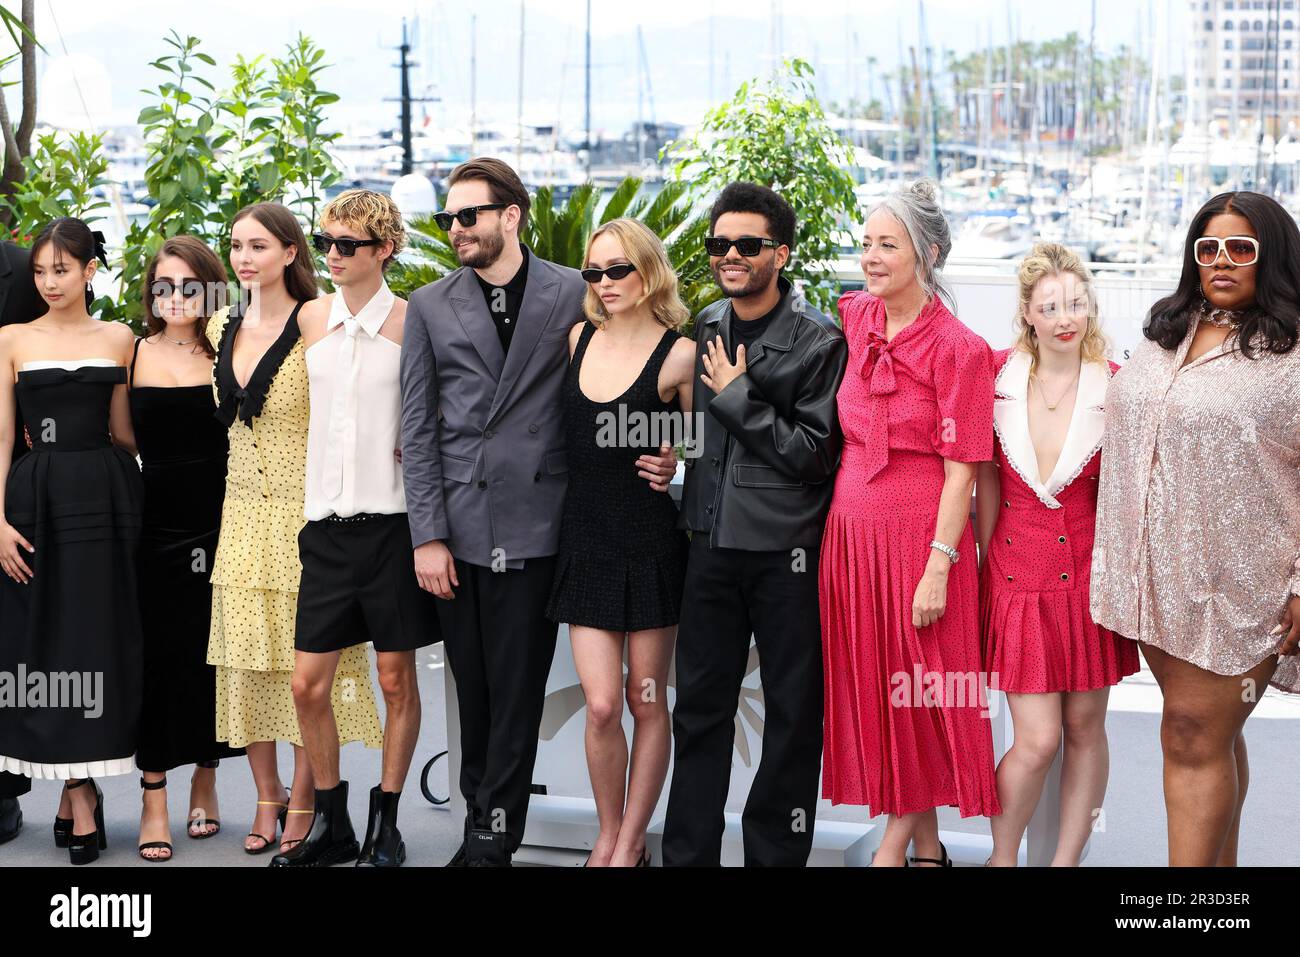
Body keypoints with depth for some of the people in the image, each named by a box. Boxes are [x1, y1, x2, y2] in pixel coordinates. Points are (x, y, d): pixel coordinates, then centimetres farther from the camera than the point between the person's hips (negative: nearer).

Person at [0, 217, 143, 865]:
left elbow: (124, 432, 12)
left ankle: (77, 788, 13)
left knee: (99, 638, 1)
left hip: (106, 498, 1)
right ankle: (81, 793, 9)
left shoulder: (119, 339, 9)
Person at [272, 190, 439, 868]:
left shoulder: (410, 323, -5)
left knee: (396, 679, 5)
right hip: (325, 523, 4)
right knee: (308, 684, 4)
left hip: (390, 521, -4)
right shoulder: (310, 318, 8)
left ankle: (385, 825, 18)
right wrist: (306, 496, 14)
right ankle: (331, 823, 19)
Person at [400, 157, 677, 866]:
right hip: (458, 524, 2)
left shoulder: (574, 294, 3)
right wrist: (427, 536, -1)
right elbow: (417, 430, 5)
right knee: (471, 687, 9)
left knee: (516, 689, -1)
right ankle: (482, 820, 22)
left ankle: (492, 839, 8)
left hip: (533, 523, -2)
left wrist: (653, 457, -9)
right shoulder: (429, 307, 8)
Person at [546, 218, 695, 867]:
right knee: (601, 705, -2)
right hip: (586, 538, 3)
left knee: (646, 700, 7)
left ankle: (630, 842, 20)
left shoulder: (679, 354, -7)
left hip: (652, 539, -3)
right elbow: (568, 431, 20)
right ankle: (608, 836, 16)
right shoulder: (578, 338, 7)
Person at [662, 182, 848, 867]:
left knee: (792, 712, 6)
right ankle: (687, 853, 17)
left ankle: (777, 852, 18)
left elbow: (816, 456, -12)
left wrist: (737, 395, -13)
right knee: (699, 706, 9)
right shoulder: (702, 329, 10)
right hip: (712, 545, 5)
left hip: (787, 553, -5)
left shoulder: (818, 341, -8)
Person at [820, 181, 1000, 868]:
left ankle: (895, 845, 19)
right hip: (850, 527, 6)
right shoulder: (856, 317, 5)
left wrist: (938, 567, -17)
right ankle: (925, 845, 24)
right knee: (868, 683, 10)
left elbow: (961, 469, -14)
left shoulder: (958, 347, -12)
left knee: (916, 694, 4)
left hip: (919, 533, -6)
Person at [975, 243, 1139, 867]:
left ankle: (1066, 859, 25)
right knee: (1037, 739, -4)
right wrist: (985, 558, 4)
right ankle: (1002, 856, 20)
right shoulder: (997, 375, -4)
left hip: (1089, 571, 1)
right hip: (1018, 572, -1)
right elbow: (986, 476, 3)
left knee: (1084, 726, 9)